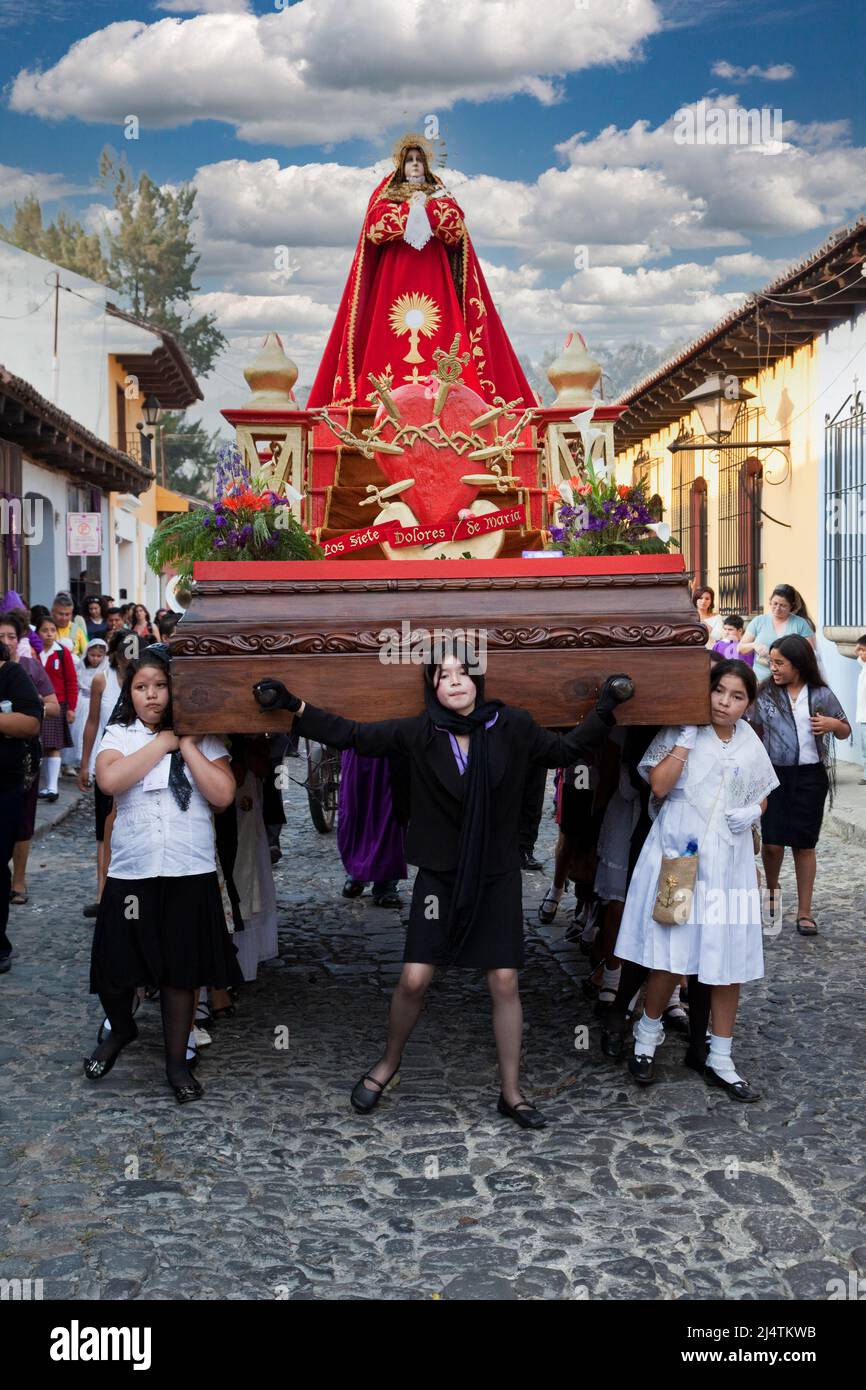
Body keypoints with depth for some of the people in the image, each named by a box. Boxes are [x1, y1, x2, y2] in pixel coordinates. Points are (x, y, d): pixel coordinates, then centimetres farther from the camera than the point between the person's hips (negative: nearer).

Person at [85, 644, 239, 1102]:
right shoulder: (118, 735, 2)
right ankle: (121, 1029, 36)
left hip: (190, 874, 0)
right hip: (131, 873, 0)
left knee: (181, 972, 8)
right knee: (115, 970, 3)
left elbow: (223, 795, -10)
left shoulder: (202, 738, 2)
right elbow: (110, 781, -19)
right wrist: (163, 741, -13)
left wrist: (186, 745, -11)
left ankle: (177, 1061, 25)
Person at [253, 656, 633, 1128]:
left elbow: (564, 750, 7)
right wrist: (292, 705, -8)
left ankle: (511, 1093, 18)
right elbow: (352, 735, -2)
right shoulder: (419, 732, -8)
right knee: (414, 979, -1)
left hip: (497, 876, 1)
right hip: (439, 874, 0)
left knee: (504, 982, 2)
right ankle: (387, 1064, 26)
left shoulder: (511, 726, -7)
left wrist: (605, 709, -3)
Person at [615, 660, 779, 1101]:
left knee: (730, 962, 5)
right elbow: (659, 786, -15)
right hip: (679, 855, -4)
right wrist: (687, 738, -16)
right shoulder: (681, 732, -4)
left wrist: (752, 813, -3)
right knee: (670, 956, -2)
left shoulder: (750, 745, 7)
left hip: (729, 862, 4)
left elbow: (761, 797, 19)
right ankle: (647, 1036, 25)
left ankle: (720, 1062, 19)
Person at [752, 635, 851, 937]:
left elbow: (845, 732, 12)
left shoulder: (822, 695, 1)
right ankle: (772, 890, 26)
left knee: (804, 844, 5)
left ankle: (804, 912, 15)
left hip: (810, 776, 0)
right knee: (772, 843, -5)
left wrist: (834, 724, -10)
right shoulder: (765, 695, 1)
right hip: (774, 774, 0)